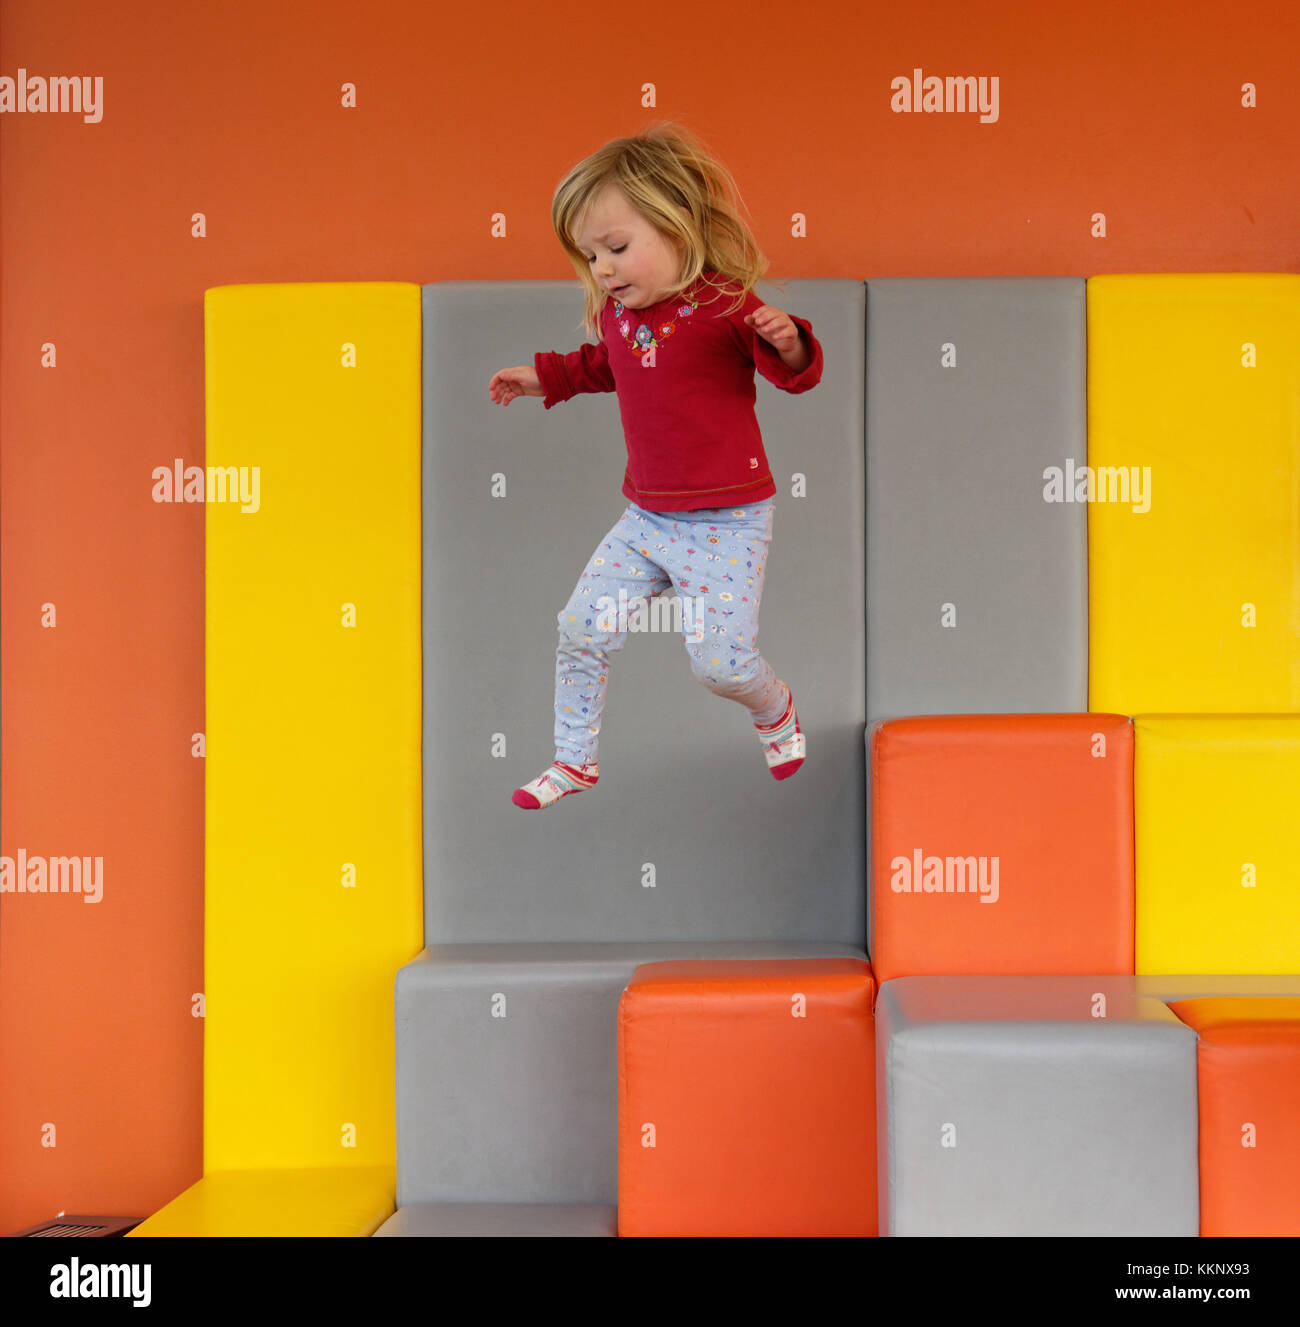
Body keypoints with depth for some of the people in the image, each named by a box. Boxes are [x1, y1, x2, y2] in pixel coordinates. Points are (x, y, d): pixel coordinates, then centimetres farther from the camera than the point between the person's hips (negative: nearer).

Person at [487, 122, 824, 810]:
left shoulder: (723, 303, -16)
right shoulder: (615, 312, 4)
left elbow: (798, 372, -16)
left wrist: (787, 343, -37)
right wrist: (544, 376, 24)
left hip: (727, 521, -7)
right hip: (645, 519, 7)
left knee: (721, 661, -11)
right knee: (580, 630, 6)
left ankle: (775, 710, 25)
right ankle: (574, 760, 25)